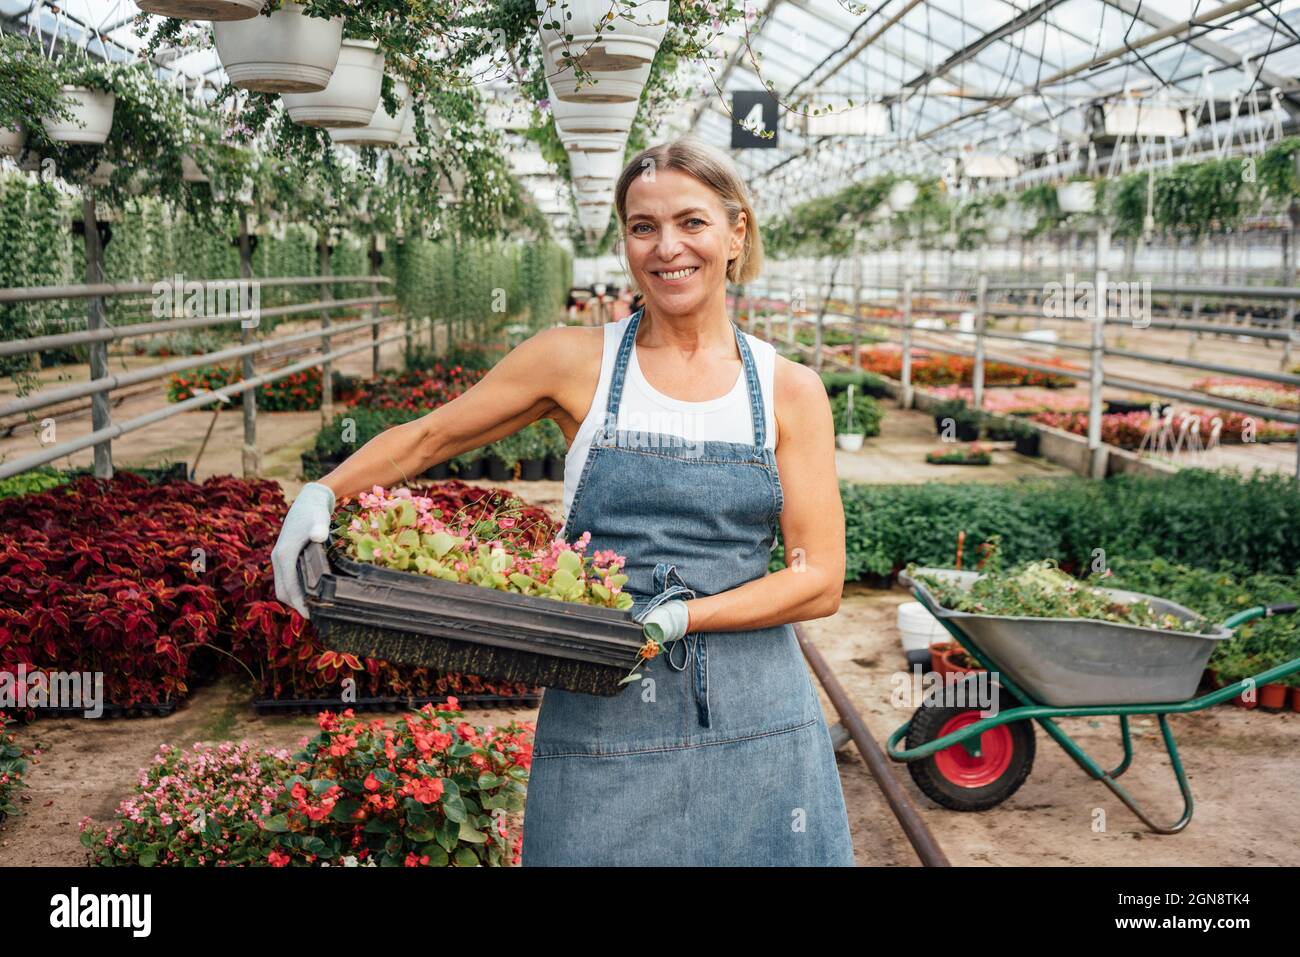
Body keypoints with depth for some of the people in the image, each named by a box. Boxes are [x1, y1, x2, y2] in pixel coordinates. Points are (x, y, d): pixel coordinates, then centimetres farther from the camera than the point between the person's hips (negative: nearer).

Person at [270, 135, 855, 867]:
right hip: (604, 725, -1)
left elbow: (820, 581, -2)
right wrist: (321, 495, -5)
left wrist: (678, 616, -14)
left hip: (759, 727, 1)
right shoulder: (578, 362, 0)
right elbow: (429, 436, 11)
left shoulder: (790, 390, 2)